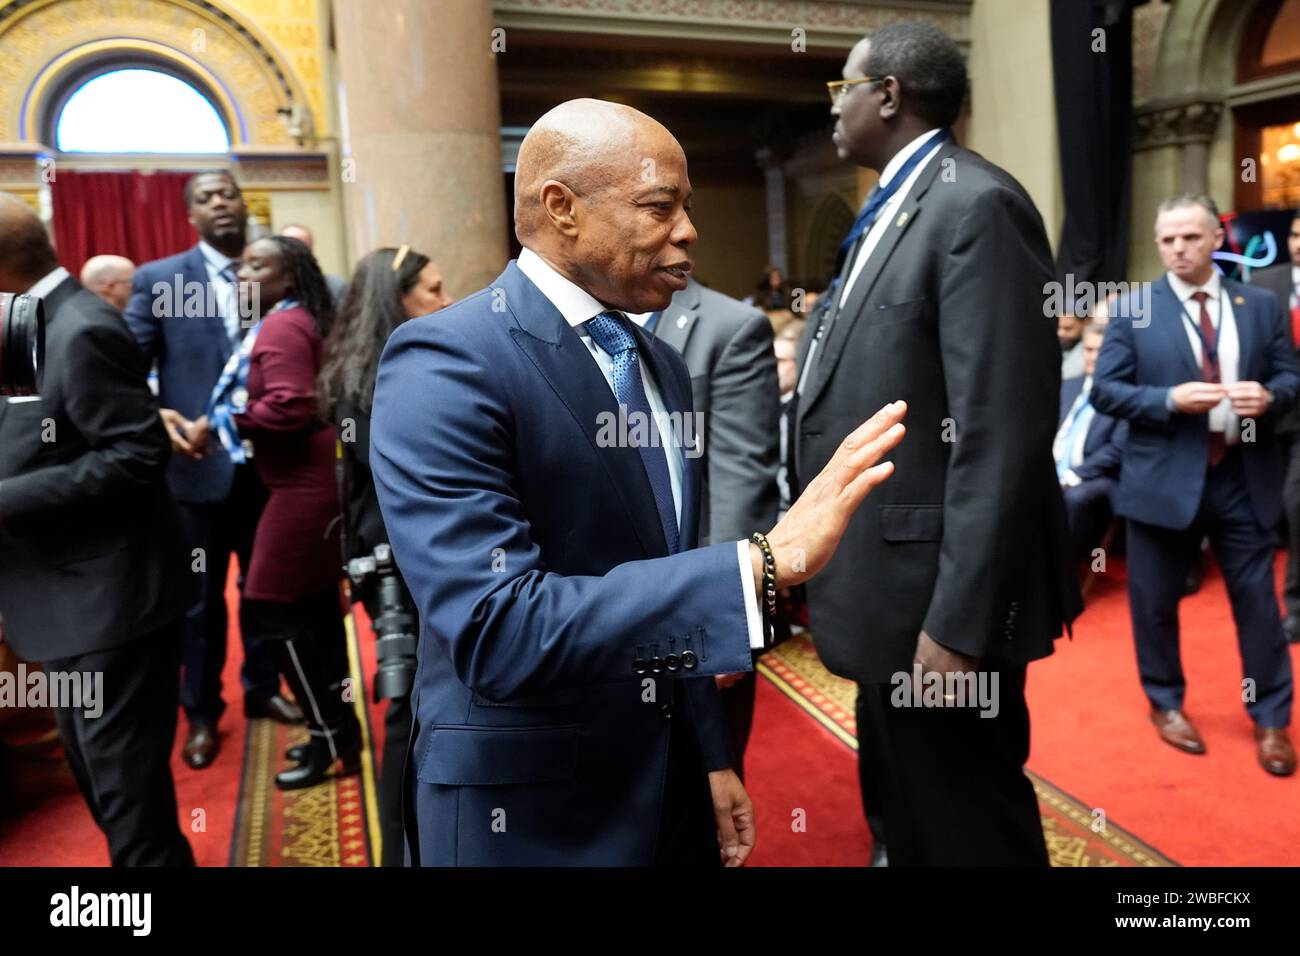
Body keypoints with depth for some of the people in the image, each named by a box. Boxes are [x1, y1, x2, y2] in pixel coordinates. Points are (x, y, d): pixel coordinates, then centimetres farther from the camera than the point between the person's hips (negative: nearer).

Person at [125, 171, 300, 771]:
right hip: (200, 464, -2)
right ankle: (201, 712, 28)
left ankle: (262, 689, 37)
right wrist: (155, 416, -21)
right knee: (201, 596, 11)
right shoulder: (158, 280, -2)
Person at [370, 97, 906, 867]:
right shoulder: (445, 362, -19)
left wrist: (711, 755, 11)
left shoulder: (663, 365, 5)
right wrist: (764, 563, -31)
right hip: (527, 812, -6)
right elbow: (497, 632, -29)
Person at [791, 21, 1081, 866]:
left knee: (962, 830, 8)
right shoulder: (893, 212, 16)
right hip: (893, 589, 10)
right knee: (904, 819, 24)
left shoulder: (976, 204, -15)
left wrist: (958, 624, -23)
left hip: (937, 601, -9)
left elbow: (1001, 435, -23)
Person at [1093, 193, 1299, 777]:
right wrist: (1170, 399, -20)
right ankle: (1166, 704, 32)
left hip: (1244, 477, 2)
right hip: (1164, 479, -2)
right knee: (1156, 603, 10)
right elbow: (1104, 391, -6)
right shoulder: (1133, 311, -2)